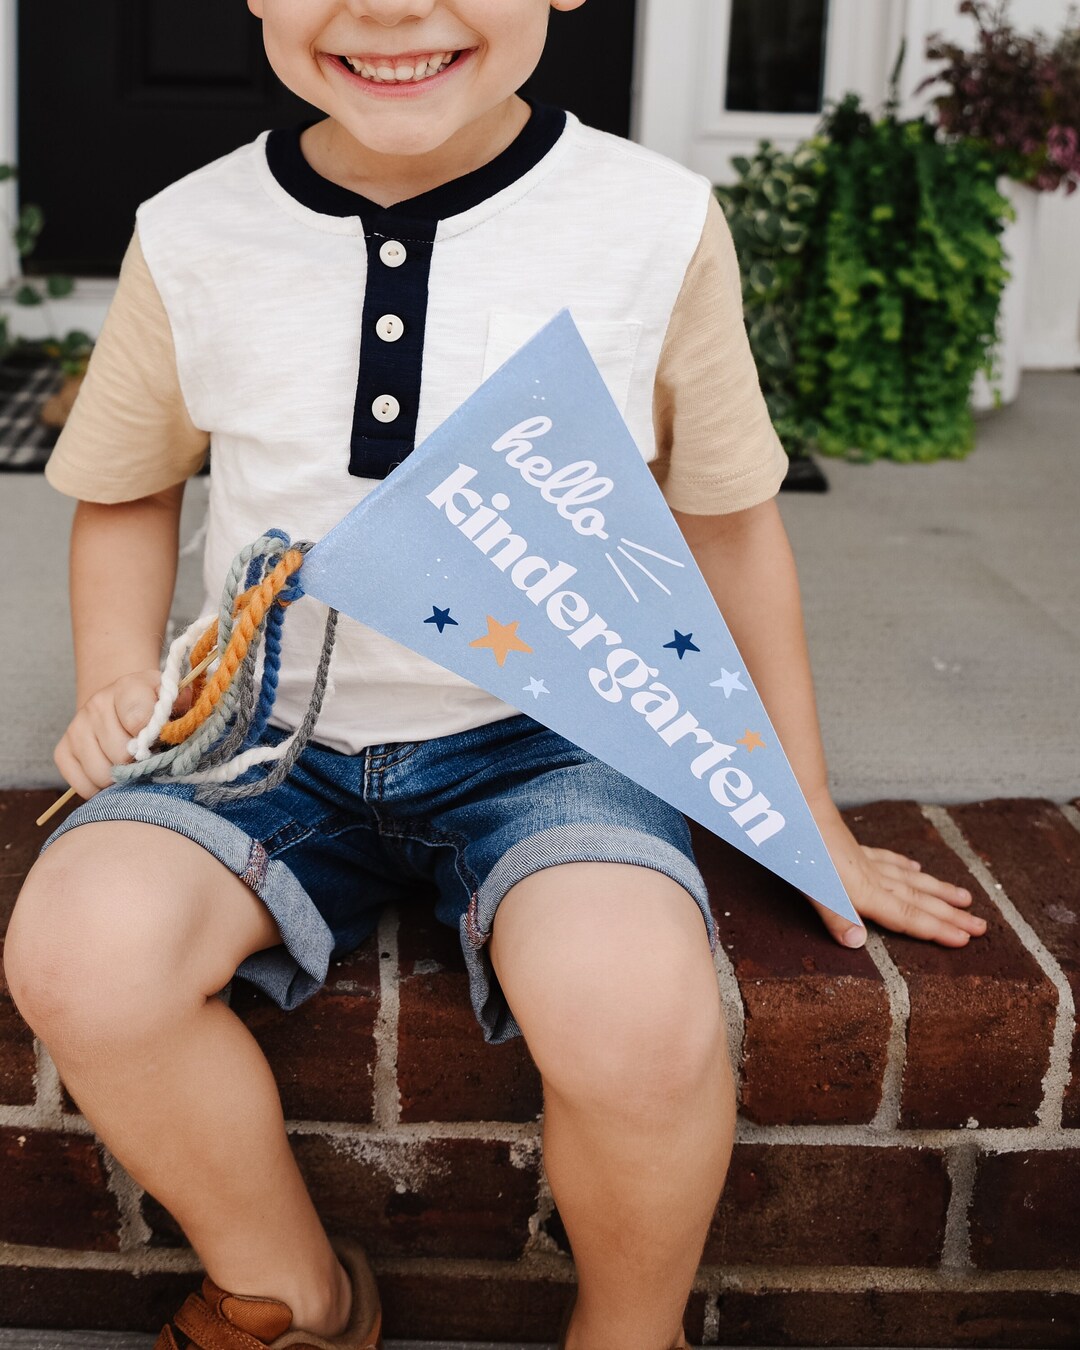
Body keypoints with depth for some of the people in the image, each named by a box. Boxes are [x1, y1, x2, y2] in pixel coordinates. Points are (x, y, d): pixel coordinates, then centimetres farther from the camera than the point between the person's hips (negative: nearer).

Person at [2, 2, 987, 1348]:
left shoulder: (655, 225, -6)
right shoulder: (192, 239, -3)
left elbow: (729, 521, 6)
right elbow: (125, 491, 16)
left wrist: (810, 824, 12)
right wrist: (117, 683, -3)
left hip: (541, 740, -1)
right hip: (272, 743, 2)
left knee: (640, 1019, -31)